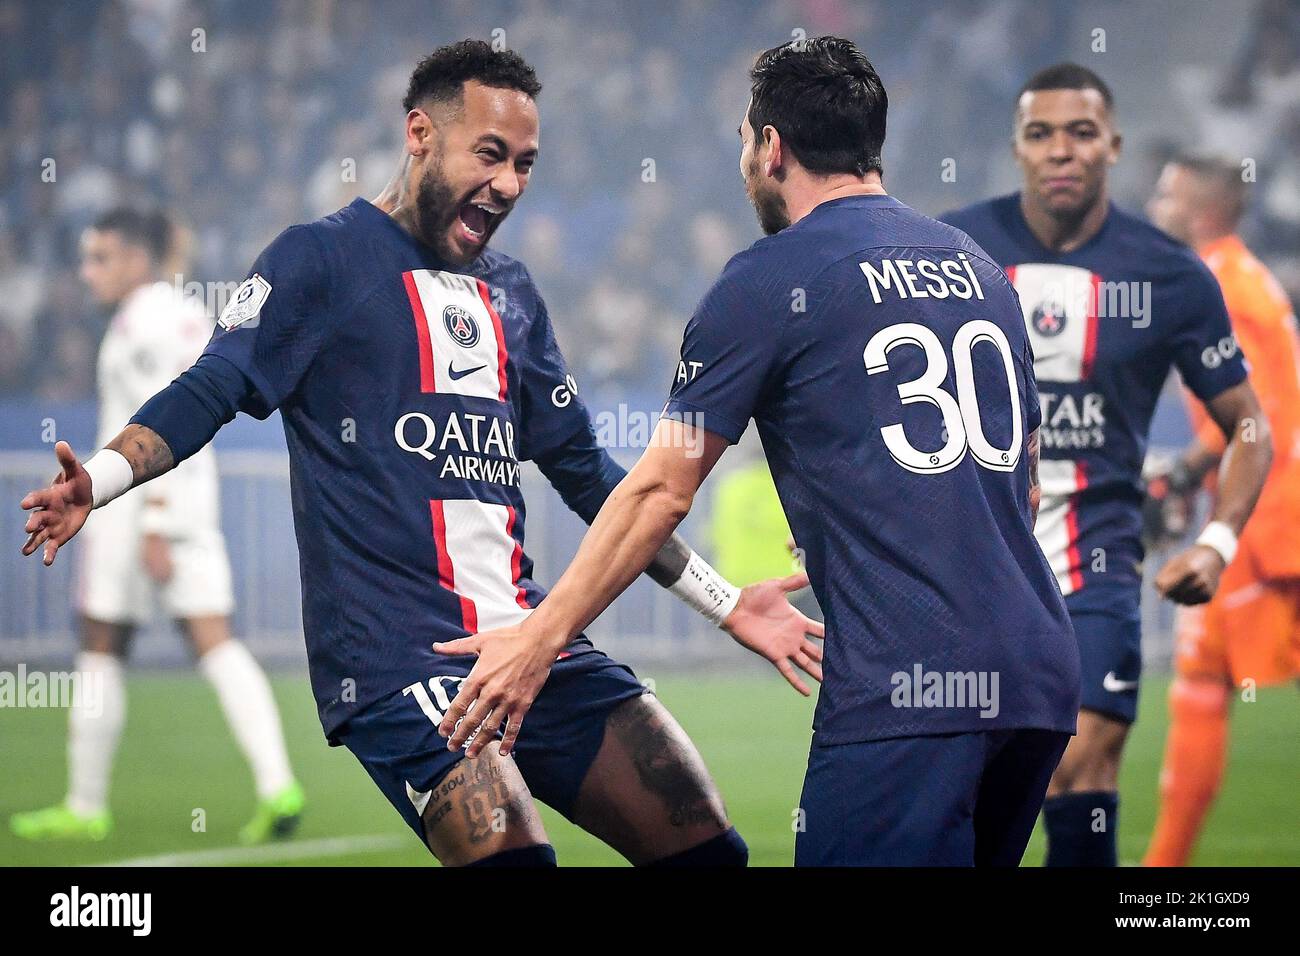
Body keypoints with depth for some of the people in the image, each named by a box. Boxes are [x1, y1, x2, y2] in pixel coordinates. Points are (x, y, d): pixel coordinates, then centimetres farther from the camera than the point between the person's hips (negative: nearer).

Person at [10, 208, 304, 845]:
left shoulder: (142, 321, -12)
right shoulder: (189, 315, 15)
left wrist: (153, 528, -22)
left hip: (139, 498, -8)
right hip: (195, 489, 8)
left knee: (101, 648, 3)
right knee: (214, 644, 0)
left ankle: (86, 806, 10)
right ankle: (277, 785, -13)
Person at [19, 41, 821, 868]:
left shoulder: (511, 293, 20)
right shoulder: (323, 259, 2)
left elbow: (584, 470, 26)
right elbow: (211, 391, -7)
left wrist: (724, 603, 25)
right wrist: (96, 481, -26)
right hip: (396, 654, -7)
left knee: (706, 844, -1)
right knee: (511, 853, -27)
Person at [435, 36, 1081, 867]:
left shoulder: (770, 278, 0)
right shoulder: (978, 268, 18)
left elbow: (662, 490, 1)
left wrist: (539, 640, 8)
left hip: (908, 690, -7)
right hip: (1045, 675, 7)